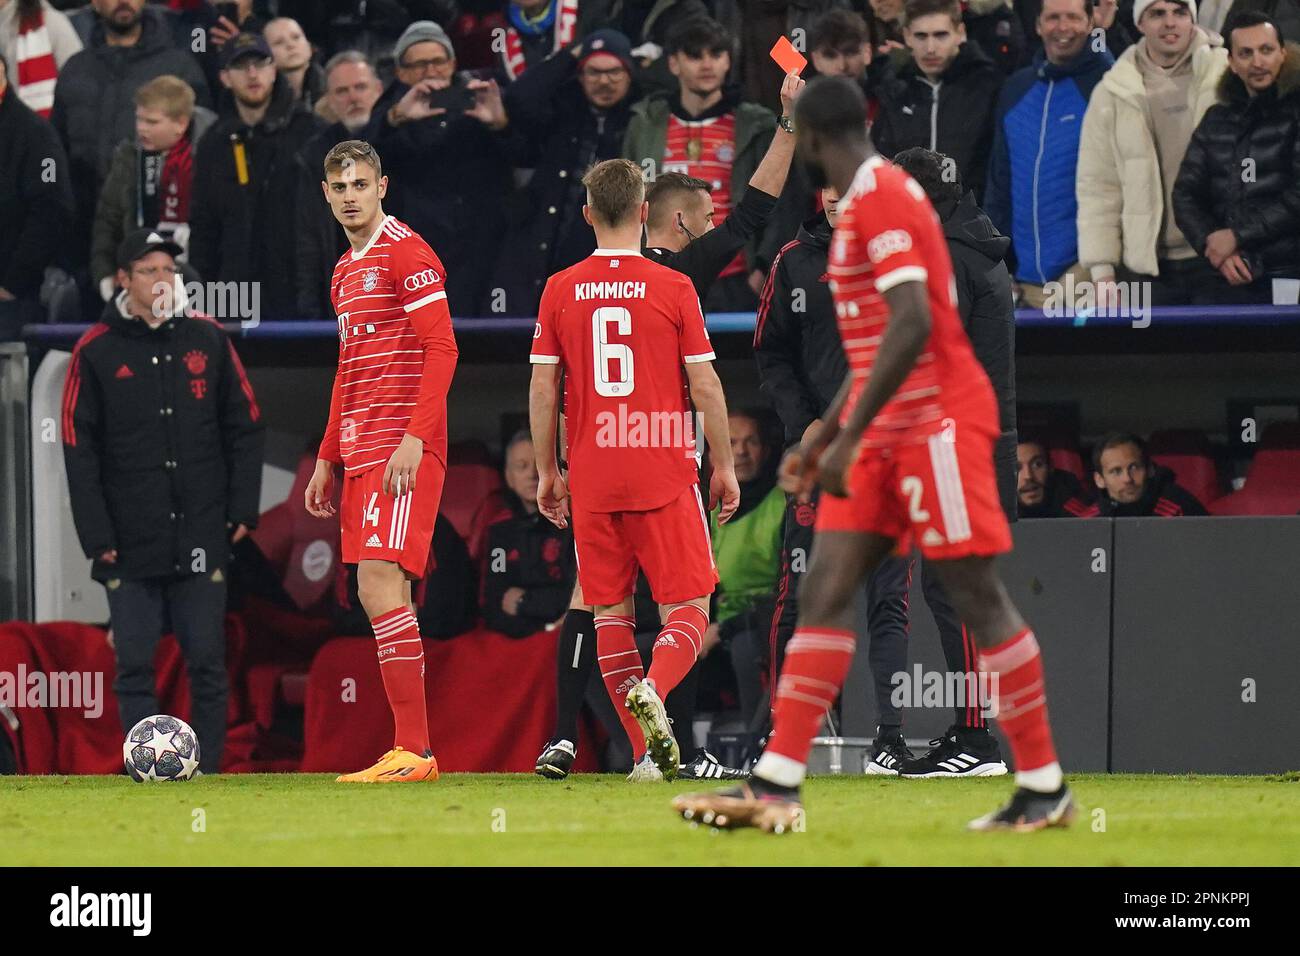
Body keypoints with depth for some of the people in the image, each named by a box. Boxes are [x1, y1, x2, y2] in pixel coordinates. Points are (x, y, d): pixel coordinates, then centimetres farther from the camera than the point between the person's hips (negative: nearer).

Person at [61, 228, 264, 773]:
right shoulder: (96, 352, 0)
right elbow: (79, 448, -1)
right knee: (134, 665, -2)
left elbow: (244, 428, 10)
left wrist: (242, 511, 3)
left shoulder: (207, 341, 7)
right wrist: (97, 537, -7)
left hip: (201, 539, 1)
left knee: (207, 662, 0)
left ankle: (206, 776, 7)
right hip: (130, 544, -1)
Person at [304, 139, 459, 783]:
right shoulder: (345, 271, 21)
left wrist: (414, 439, -22)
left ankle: (412, 750, -19)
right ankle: (409, 752, 8)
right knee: (375, 594, 6)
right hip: (361, 453, 10)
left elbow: (441, 349, -14)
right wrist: (328, 459, 24)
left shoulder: (406, 253, -7)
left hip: (404, 447, -10)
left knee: (380, 581, -17)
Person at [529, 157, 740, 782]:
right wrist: (724, 466, 8)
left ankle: (647, 751, 5)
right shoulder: (672, 288, -4)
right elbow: (704, 386, -3)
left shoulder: (561, 291, 2)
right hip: (665, 474, -2)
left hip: (591, 481, 2)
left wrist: (546, 472, 13)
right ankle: (652, 689, -28)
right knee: (688, 608, 2)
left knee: (609, 613, 9)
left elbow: (542, 390, 3)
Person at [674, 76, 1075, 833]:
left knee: (978, 596, -5)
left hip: (936, 422, -10)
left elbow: (912, 327, -23)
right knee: (826, 592, 1)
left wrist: (849, 438, -22)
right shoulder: (868, 200, 17)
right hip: (889, 431, 10)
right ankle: (776, 786, -4)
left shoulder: (882, 198, -13)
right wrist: (823, 438, 26)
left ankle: (1046, 789, 3)